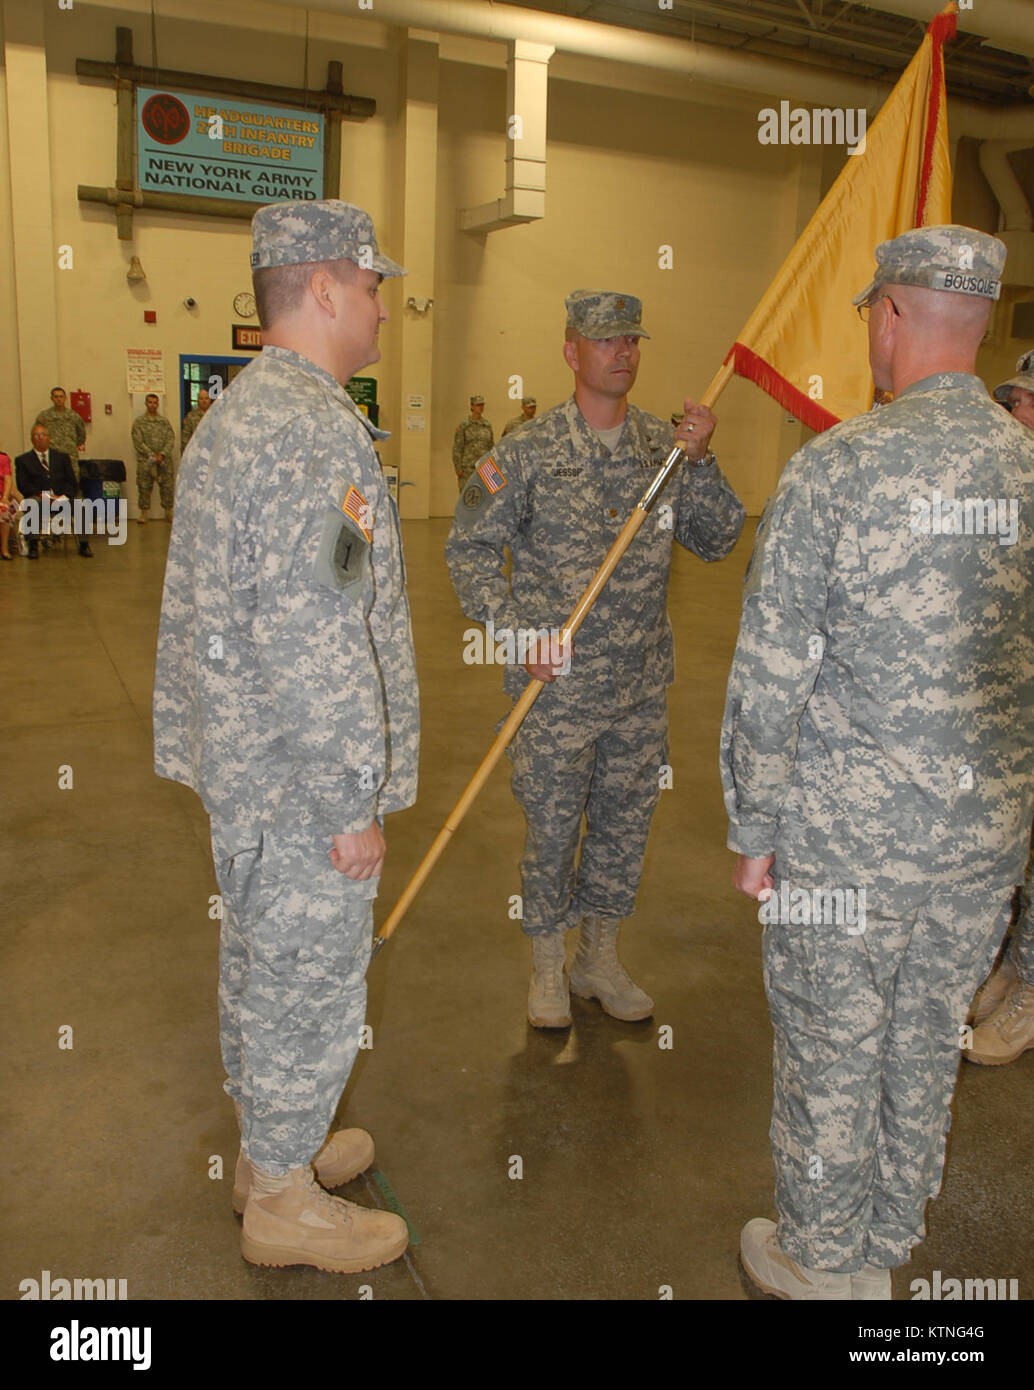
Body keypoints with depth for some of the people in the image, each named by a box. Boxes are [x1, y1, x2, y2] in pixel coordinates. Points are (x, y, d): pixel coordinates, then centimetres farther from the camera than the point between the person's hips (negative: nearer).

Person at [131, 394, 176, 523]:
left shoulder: (164, 421, 10)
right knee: (144, 487, 0)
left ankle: (169, 512, 9)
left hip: (164, 460, 1)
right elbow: (138, 442, -4)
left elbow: (171, 440, 2)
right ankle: (143, 513, 8)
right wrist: (152, 455, -13)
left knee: (167, 486, 1)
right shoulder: (139, 421, 5)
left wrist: (162, 454, -12)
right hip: (145, 460, -1)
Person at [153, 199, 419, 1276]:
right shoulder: (317, 429, -22)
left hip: (241, 759, 10)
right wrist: (353, 804, -20)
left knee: (257, 964, 22)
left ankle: (267, 1145, 42)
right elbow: (310, 643, -28)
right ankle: (282, 1199, 27)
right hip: (300, 783, -10)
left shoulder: (237, 409, 12)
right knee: (309, 984, 7)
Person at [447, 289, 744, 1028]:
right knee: (552, 828, 7)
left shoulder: (666, 447, 4)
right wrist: (516, 631, -15)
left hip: (643, 685, 4)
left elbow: (717, 541, 4)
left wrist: (700, 462, -11)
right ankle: (548, 966, 29)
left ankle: (600, 958, 34)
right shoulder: (528, 453, -6)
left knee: (626, 823, 14)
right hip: (557, 683, -4)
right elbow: (470, 548, -3)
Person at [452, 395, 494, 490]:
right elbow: (457, 448, -6)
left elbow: (491, 447, 13)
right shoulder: (463, 425, -3)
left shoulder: (487, 426, 10)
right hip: (467, 468, -4)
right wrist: (458, 469, -12)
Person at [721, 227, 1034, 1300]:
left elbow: (769, 677, -15)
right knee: (927, 1045, 21)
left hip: (847, 829, -5)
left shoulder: (837, 466, -15)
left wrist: (753, 831, -4)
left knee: (830, 1054, 13)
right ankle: (891, 1238, 43)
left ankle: (823, 1262, 34)